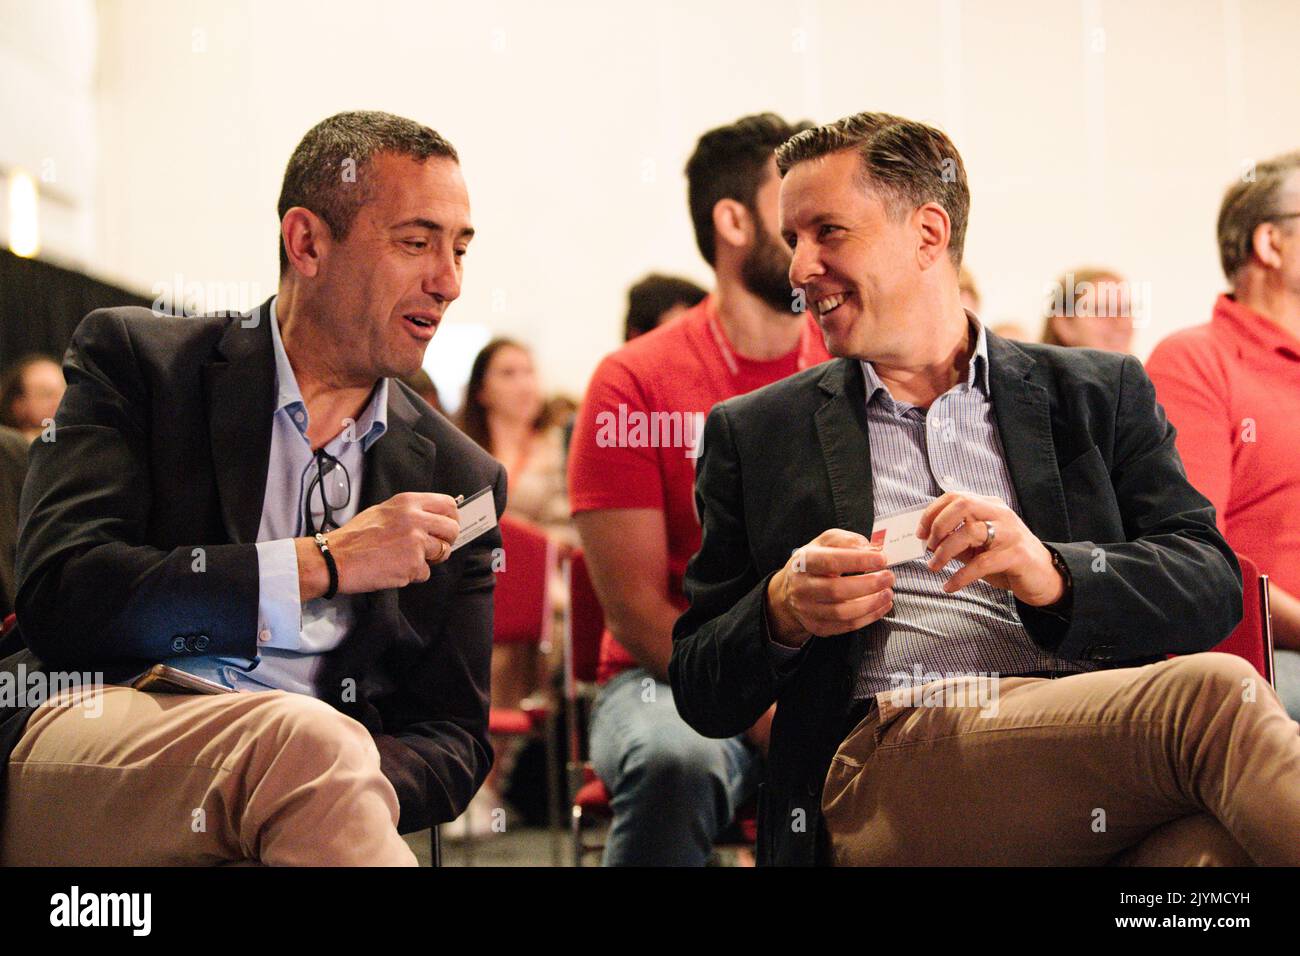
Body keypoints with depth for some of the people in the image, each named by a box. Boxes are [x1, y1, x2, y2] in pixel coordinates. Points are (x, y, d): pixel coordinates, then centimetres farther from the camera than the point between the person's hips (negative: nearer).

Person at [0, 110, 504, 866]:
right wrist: (323, 564, -11)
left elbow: (455, 742, 14)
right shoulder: (134, 358, 6)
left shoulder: (462, 481, 15)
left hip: (311, 778, 3)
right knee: (306, 734, -34)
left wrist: (343, 797, -10)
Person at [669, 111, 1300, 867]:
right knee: (1213, 698, -31)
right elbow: (702, 695, 17)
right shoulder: (754, 436, 20)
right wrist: (781, 613, -6)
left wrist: (1050, 572, -12)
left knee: (1214, 831, -40)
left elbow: (1213, 584, 7)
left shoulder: (1101, 394, 20)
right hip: (886, 769, -1)